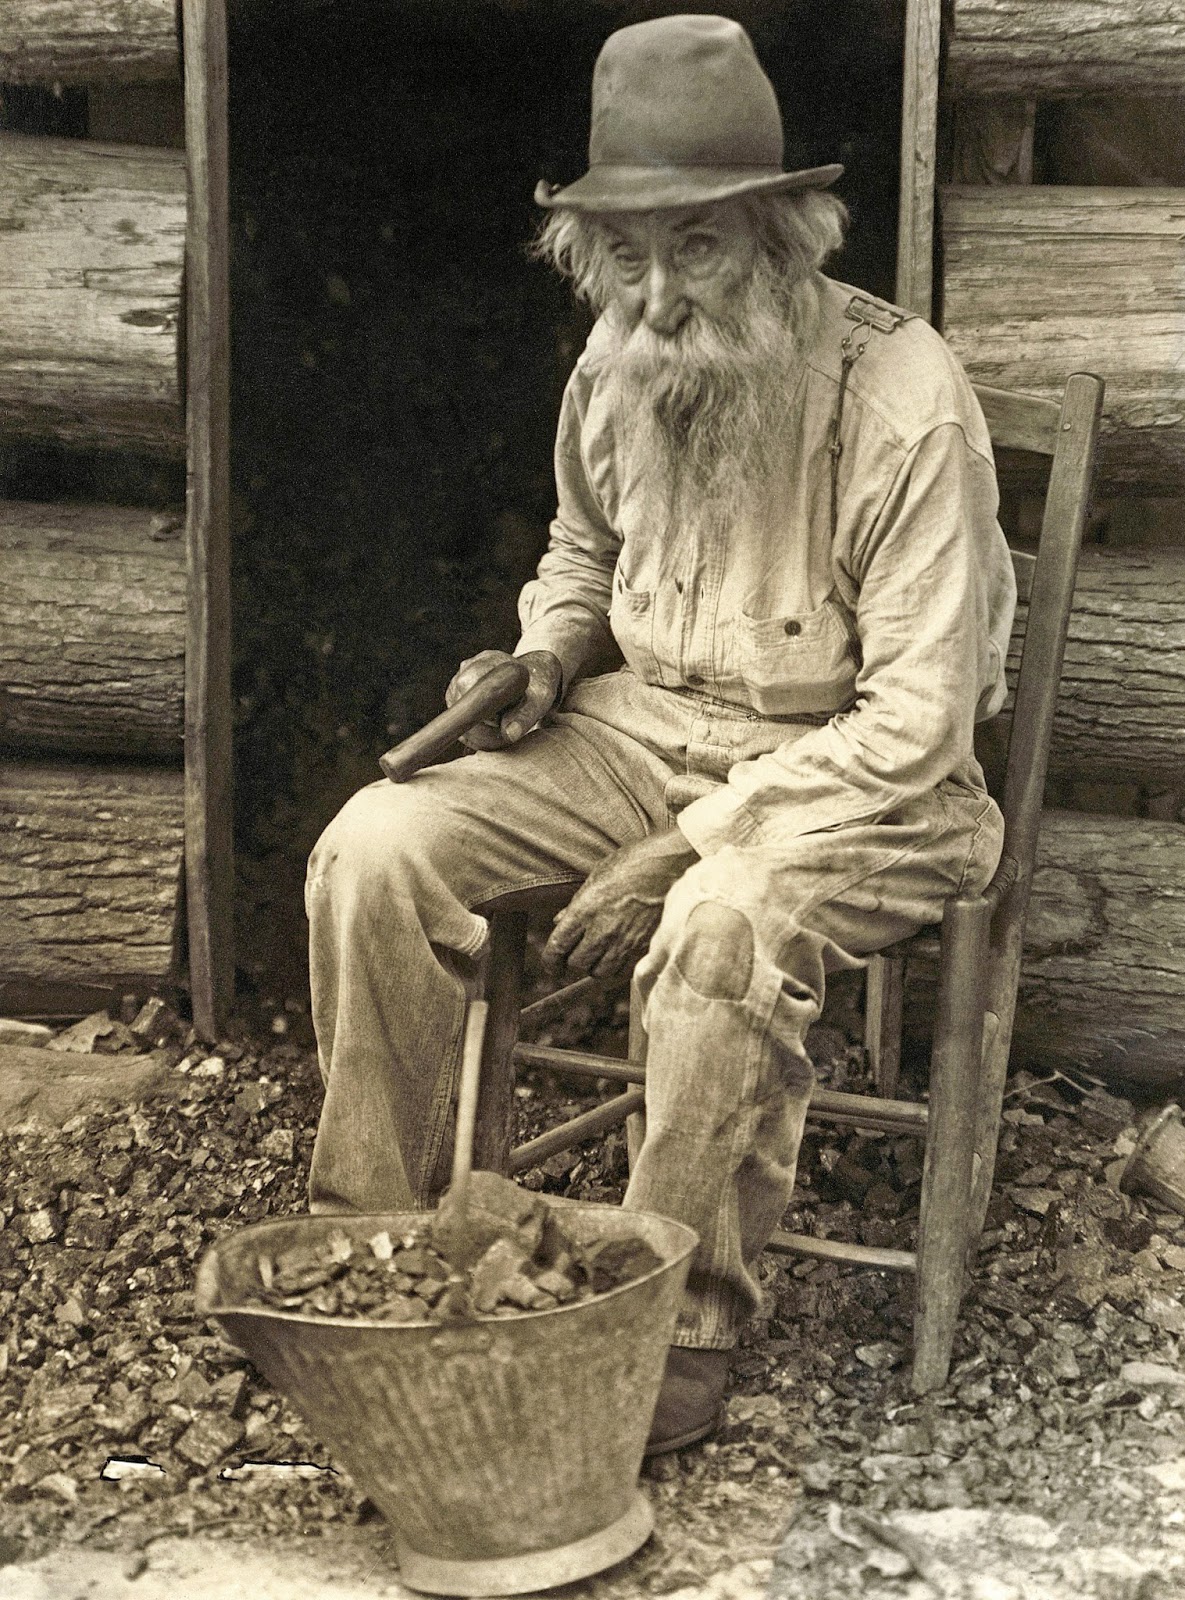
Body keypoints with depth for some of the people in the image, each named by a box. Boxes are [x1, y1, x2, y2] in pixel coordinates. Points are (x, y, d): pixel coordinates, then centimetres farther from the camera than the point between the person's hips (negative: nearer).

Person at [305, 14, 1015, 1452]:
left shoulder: (904, 399, -20)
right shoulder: (616, 364, 0)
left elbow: (917, 716, -20)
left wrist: (686, 846, -24)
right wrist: (547, 655, -1)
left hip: (853, 777, -5)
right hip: (638, 729, 6)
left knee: (723, 923, -38)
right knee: (376, 846, -16)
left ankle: (691, 1317, -18)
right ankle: (363, 1234, -4)